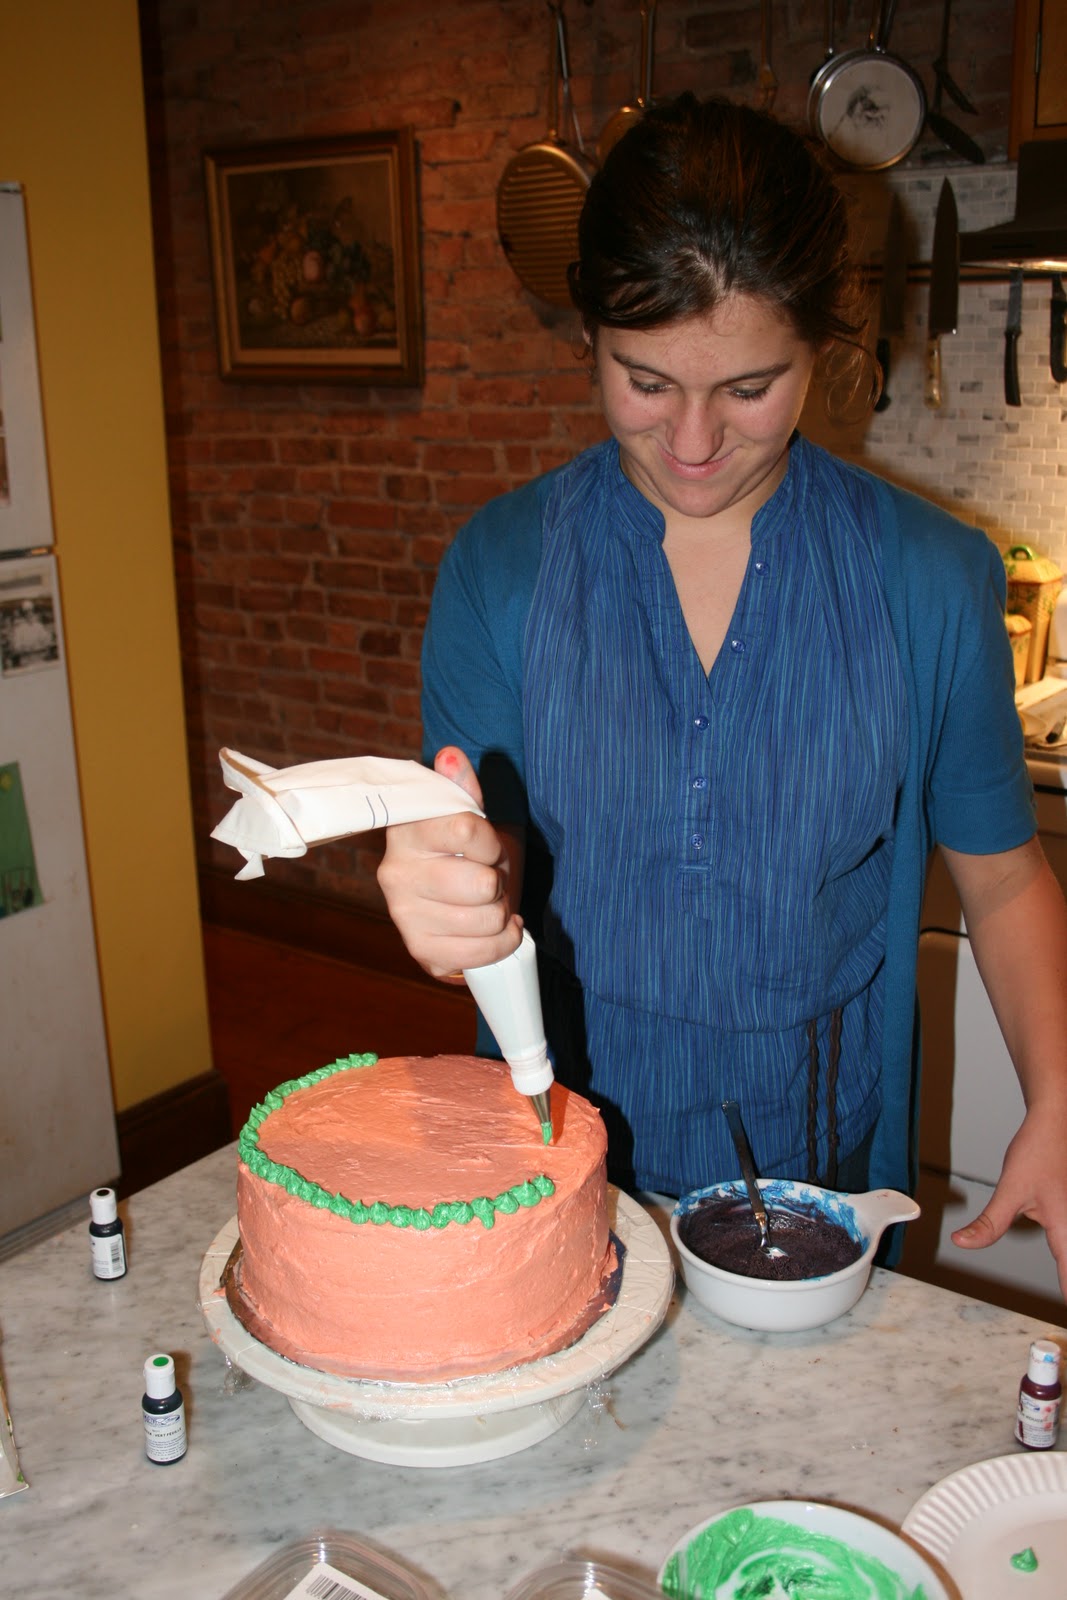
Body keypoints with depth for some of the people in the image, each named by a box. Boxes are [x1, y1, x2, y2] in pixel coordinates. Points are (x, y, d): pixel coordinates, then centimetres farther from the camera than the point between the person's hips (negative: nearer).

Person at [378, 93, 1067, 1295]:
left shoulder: (931, 578, -9)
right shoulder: (501, 566, -9)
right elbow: (486, 880, -10)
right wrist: (451, 904, -33)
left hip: (821, 1167, 0)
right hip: (561, 1152, 1)